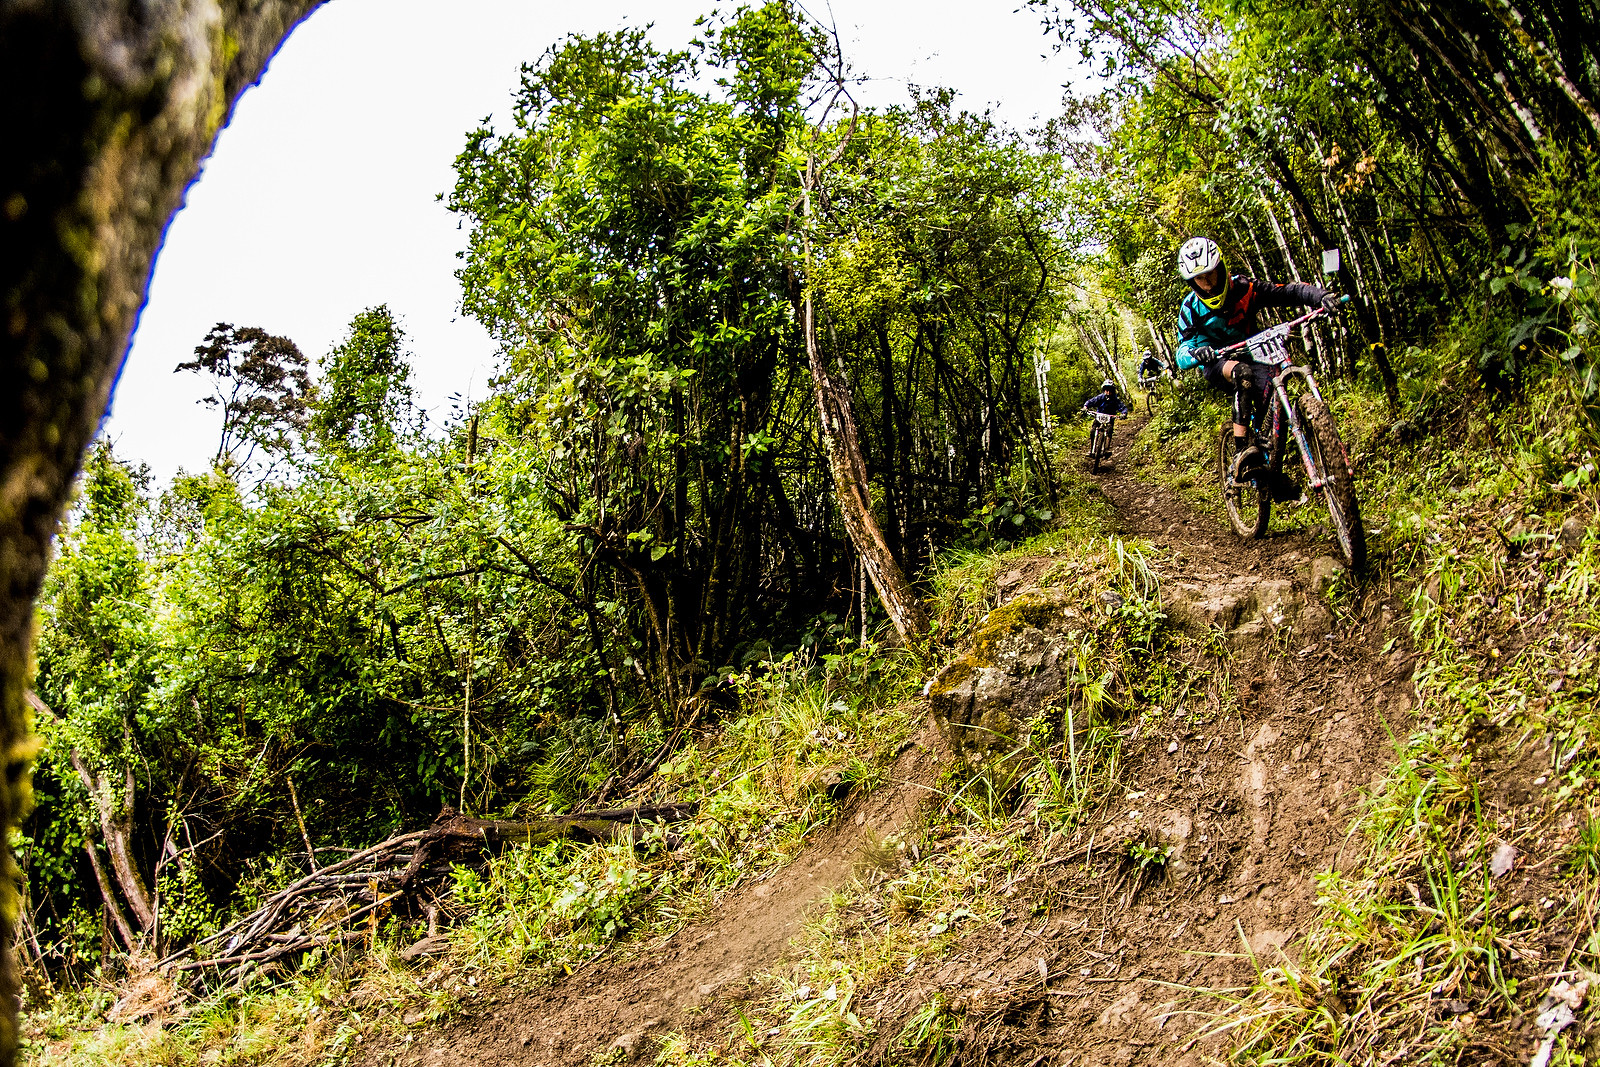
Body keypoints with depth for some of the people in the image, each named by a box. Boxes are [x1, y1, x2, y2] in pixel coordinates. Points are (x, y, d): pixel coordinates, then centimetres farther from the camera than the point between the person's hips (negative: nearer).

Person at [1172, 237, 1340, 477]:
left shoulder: (1244, 288, -13)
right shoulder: (1190, 308, -15)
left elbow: (1290, 292, -15)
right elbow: (1182, 353, -24)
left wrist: (1321, 296, -35)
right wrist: (1195, 353, -49)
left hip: (1250, 356, 3)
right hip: (1216, 364, -3)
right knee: (1243, 374, -38)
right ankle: (1240, 452, -43)